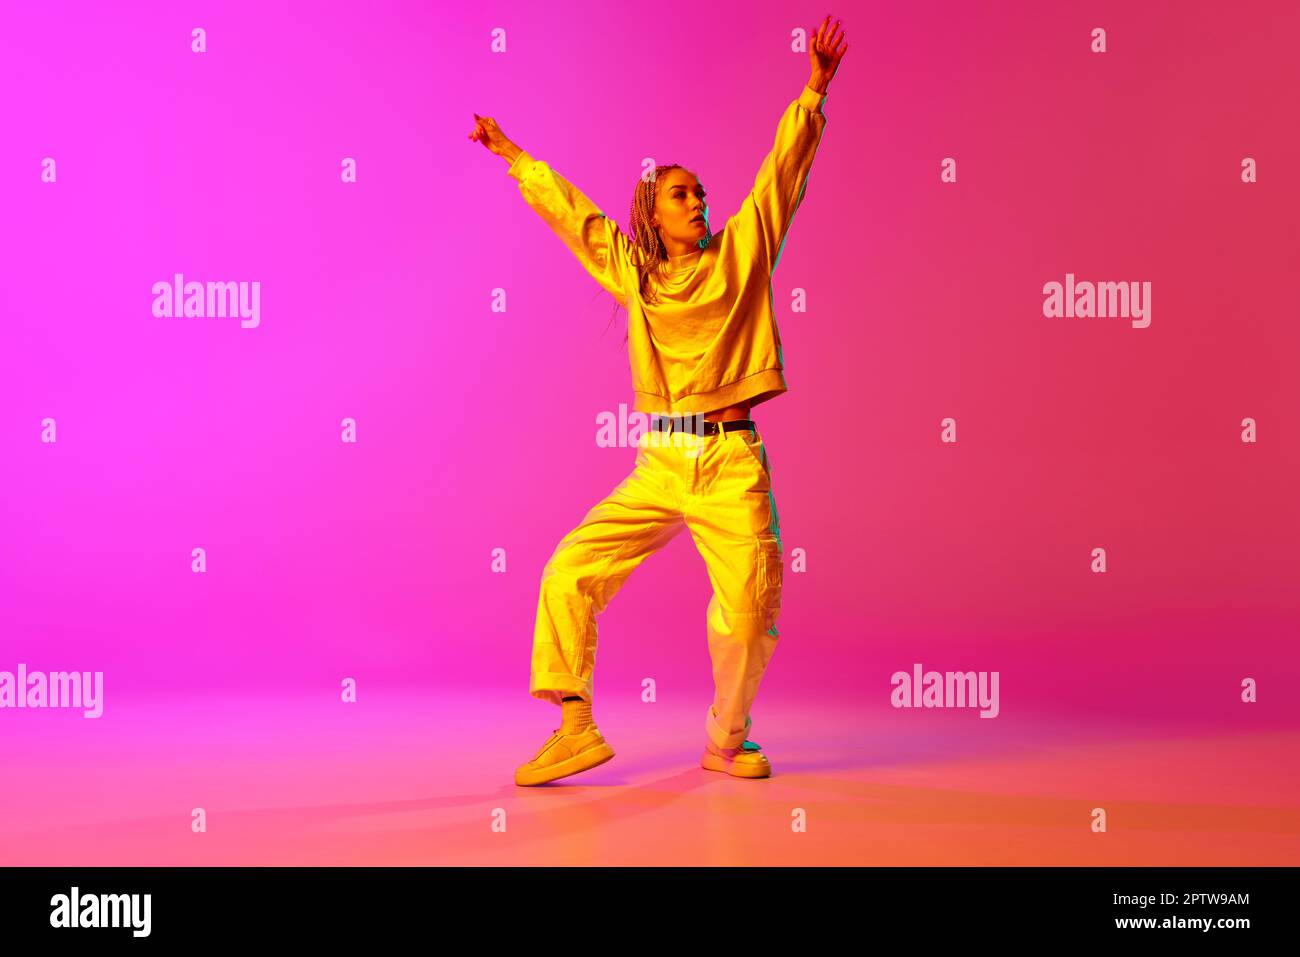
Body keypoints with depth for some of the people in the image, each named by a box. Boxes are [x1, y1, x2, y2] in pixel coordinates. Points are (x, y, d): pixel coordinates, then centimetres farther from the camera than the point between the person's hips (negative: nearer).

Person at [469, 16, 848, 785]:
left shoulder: (741, 254, 9)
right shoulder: (633, 274, 13)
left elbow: (784, 170, 4)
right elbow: (571, 212, 22)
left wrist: (813, 94, -4)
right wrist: (515, 158, 29)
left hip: (733, 467, -1)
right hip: (659, 466, 2)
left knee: (750, 609, -5)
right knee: (569, 575, -8)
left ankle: (727, 739, 18)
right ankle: (577, 727, 5)